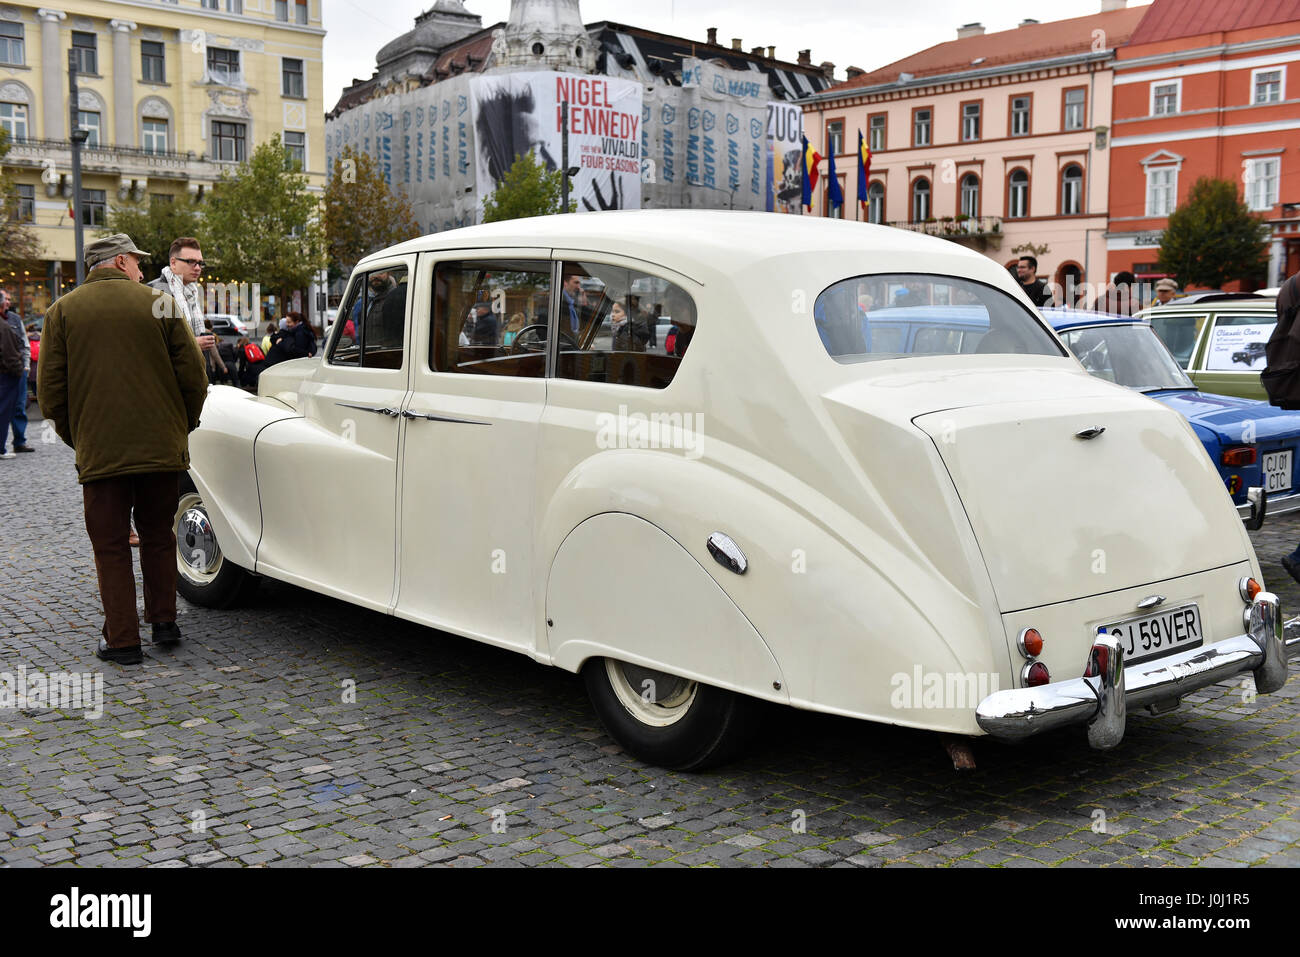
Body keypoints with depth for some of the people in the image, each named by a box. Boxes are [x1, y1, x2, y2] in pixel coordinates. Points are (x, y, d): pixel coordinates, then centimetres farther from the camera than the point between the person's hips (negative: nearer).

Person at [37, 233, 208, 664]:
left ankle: (122, 640, 10)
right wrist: (183, 427, 13)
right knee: (158, 536, 18)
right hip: (162, 449, 1)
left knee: (110, 547, 8)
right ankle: (164, 622, 22)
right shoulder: (161, 303, 1)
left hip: (99, 452, -1)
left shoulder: (62, 311, 3)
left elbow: (51, 391, 1)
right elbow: (193, 375, -1)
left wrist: (76, 438, 14)